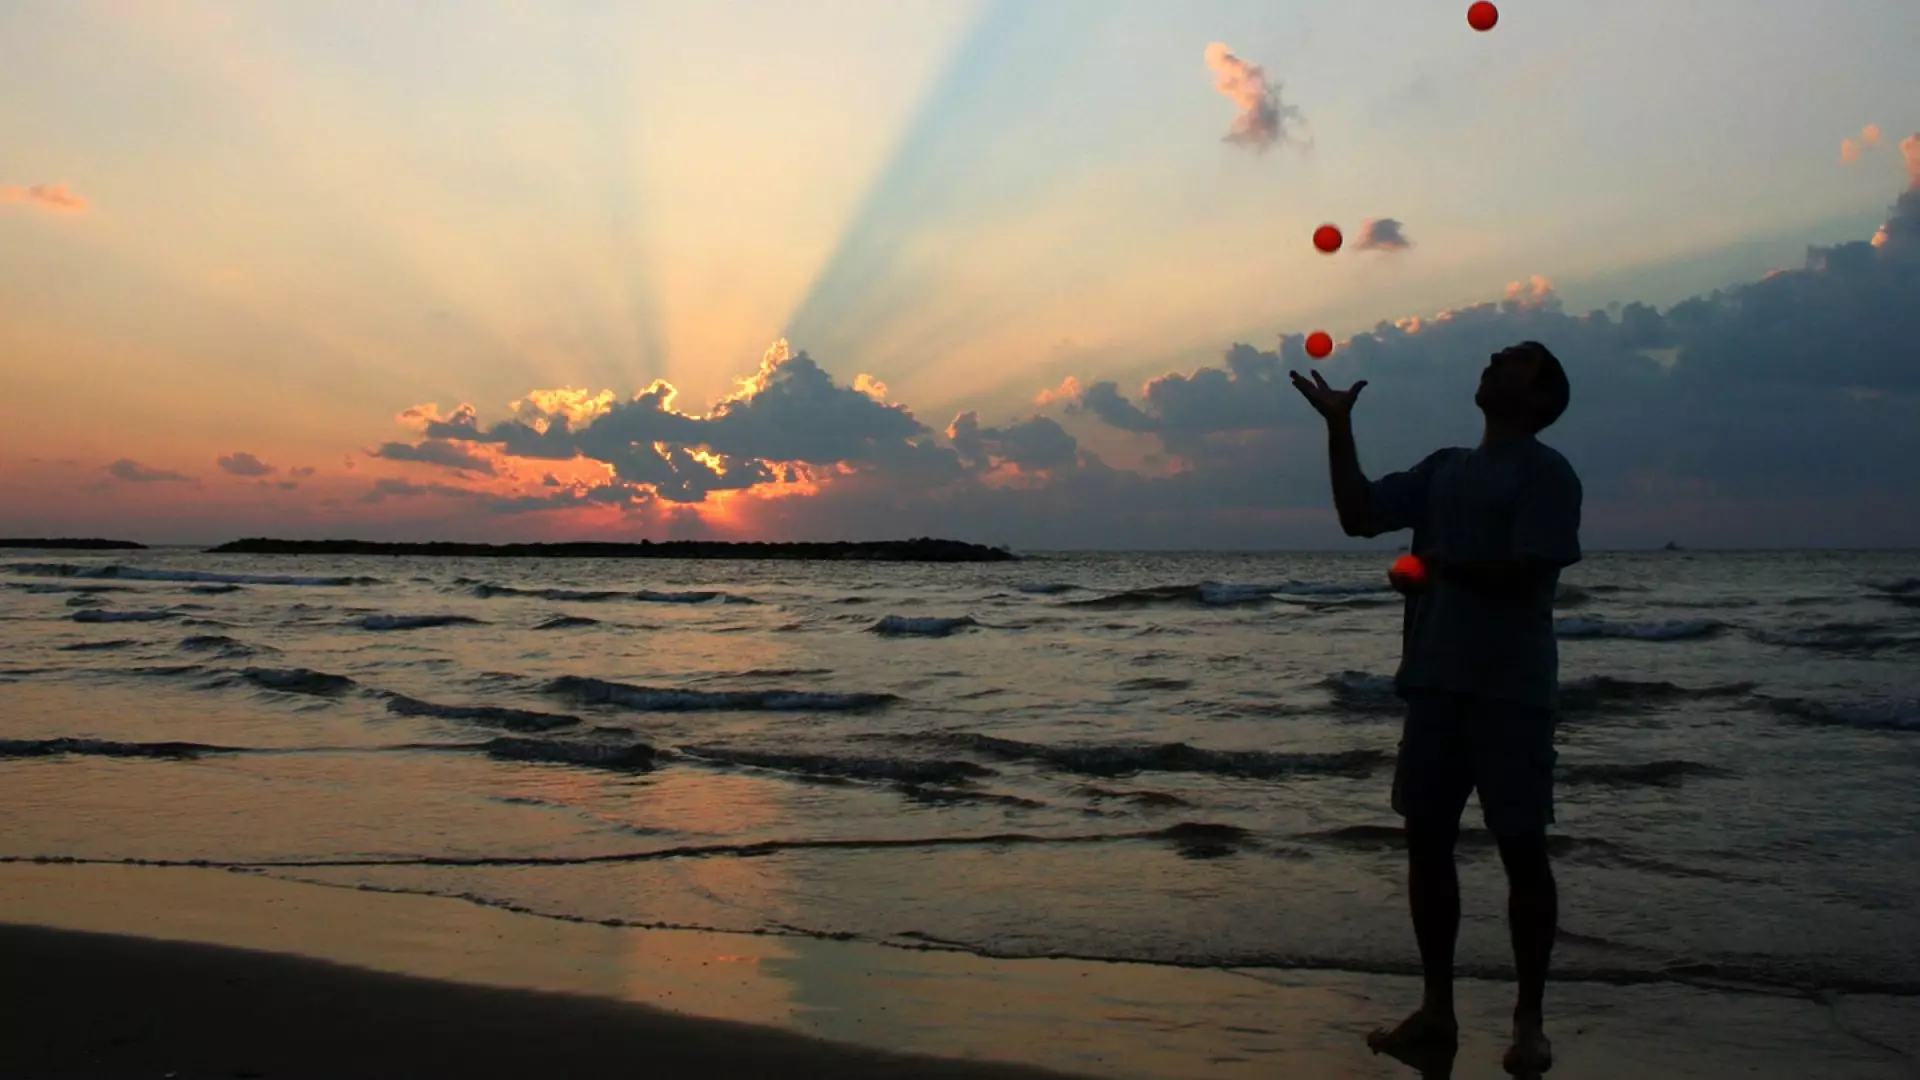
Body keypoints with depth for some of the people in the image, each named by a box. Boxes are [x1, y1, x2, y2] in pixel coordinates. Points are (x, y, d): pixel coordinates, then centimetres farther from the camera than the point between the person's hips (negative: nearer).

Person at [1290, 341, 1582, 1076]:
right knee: (1427, 839, 7)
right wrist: (1339, 424, 5)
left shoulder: (1546, 471, -5)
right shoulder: (1444, 467, 15)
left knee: (1521, 847, 0)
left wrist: (1441, 564, -14)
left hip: (1511, 687, -6)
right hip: (1435, 680, 6)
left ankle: (1529, 1020, 12)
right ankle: (1437, 1010, 18)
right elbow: (1359, 515, 9)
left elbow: (1521, 573, -15)